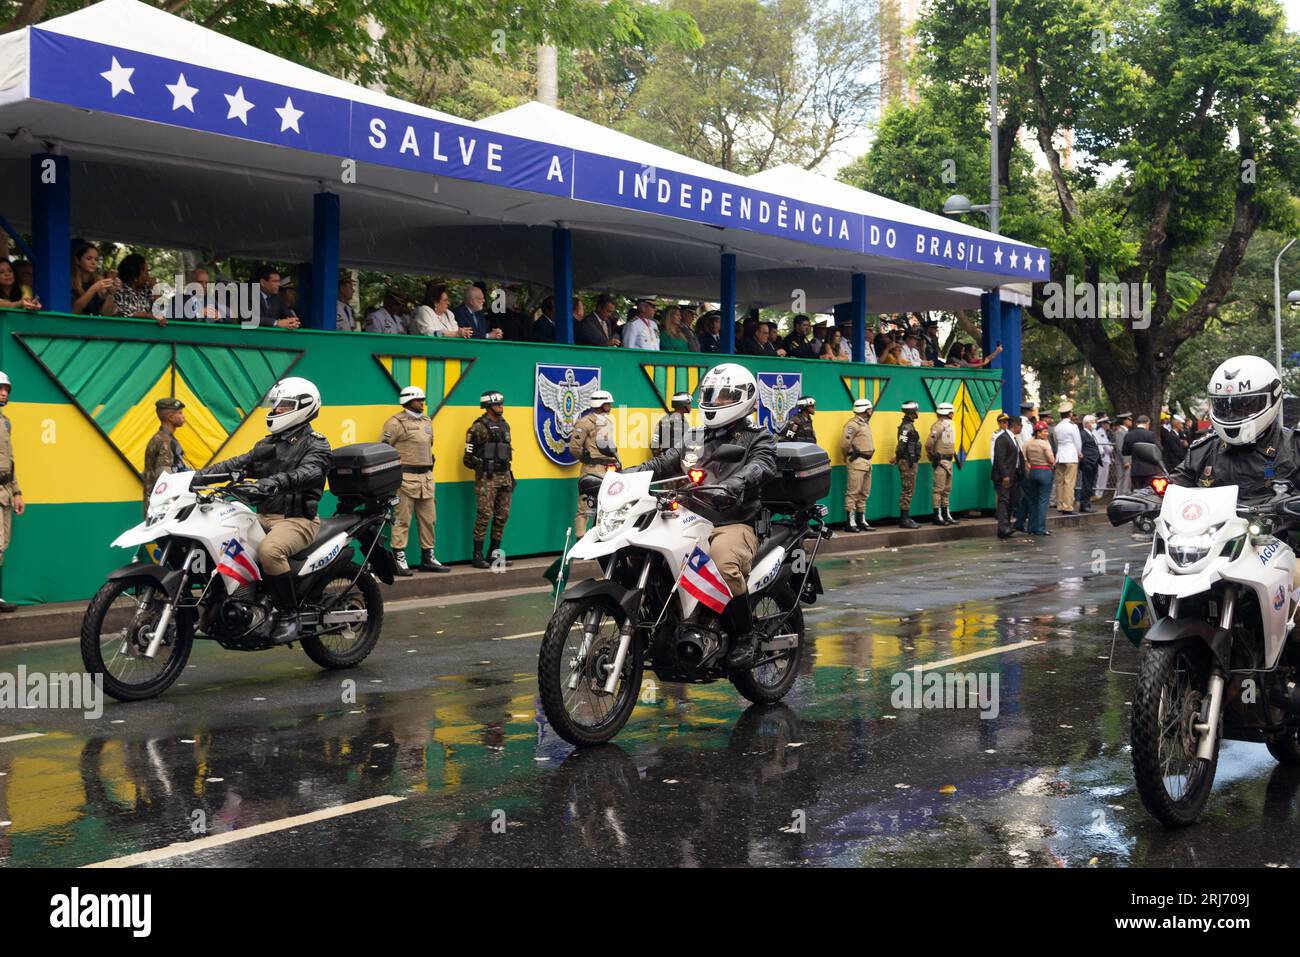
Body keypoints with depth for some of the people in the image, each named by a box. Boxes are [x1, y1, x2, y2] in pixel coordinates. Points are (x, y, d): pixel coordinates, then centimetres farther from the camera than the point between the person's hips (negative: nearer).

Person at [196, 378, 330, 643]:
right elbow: (237, 464, 10)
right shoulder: (268, 445, 20)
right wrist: (200, 475, -5)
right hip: (265, 516, 8)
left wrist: (277, 481, -44)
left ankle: (289, 616, -22)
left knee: (269, 551, -36)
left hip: (297, 519, -8)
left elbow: (309, 472, -25)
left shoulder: (315, 444, -4)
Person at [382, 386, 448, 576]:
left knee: (428, 519, 11)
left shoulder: (427, 421, 16)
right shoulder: (396, 422, -7)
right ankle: (399, 559, 0)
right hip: (406, 477, -8)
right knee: (402, 520, -5)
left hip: (426, 477, 8)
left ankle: (427, 558, 19)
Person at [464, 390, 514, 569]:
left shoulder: (504, 425, 15)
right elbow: (469, 456, -8)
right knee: (484, 516, -8)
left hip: (504, 475, 8)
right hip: (486, 478, -8)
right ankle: (478, 556, -2)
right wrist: (482, 466, -9)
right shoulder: (479, 427, -9)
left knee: (502, 516, 9)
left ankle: (494, 553, 17)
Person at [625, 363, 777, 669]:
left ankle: (745, 636, -17)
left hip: (735, 523, -6)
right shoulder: (699, 439, 25)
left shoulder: (757, 438, 6)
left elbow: (760, 467, -16)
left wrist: (730, 486, -39)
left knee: (723, 562, -37)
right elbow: (665, 462, 16)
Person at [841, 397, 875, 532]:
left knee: (864, 494, 13)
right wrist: (850, 455, -5)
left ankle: (861, 521, 19)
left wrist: (867, 457, 13)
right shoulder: (853, 424, -13)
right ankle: (850, 523, -8)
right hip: (857, 462, -10)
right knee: (853, 492, -8)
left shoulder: (865, 423, 18)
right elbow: (844, 443, -20)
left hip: (867, 462, 10)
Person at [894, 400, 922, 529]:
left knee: (907, 490, 13)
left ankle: (905, 518, 18)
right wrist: (909, 460, -18)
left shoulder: (909, 425, 17)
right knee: (907, 490, -8)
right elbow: (901, 445, -24)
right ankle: (904, 519, -6)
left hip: (909, 463, 10)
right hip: (908, 463, -10)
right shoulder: (907, 426, -16)